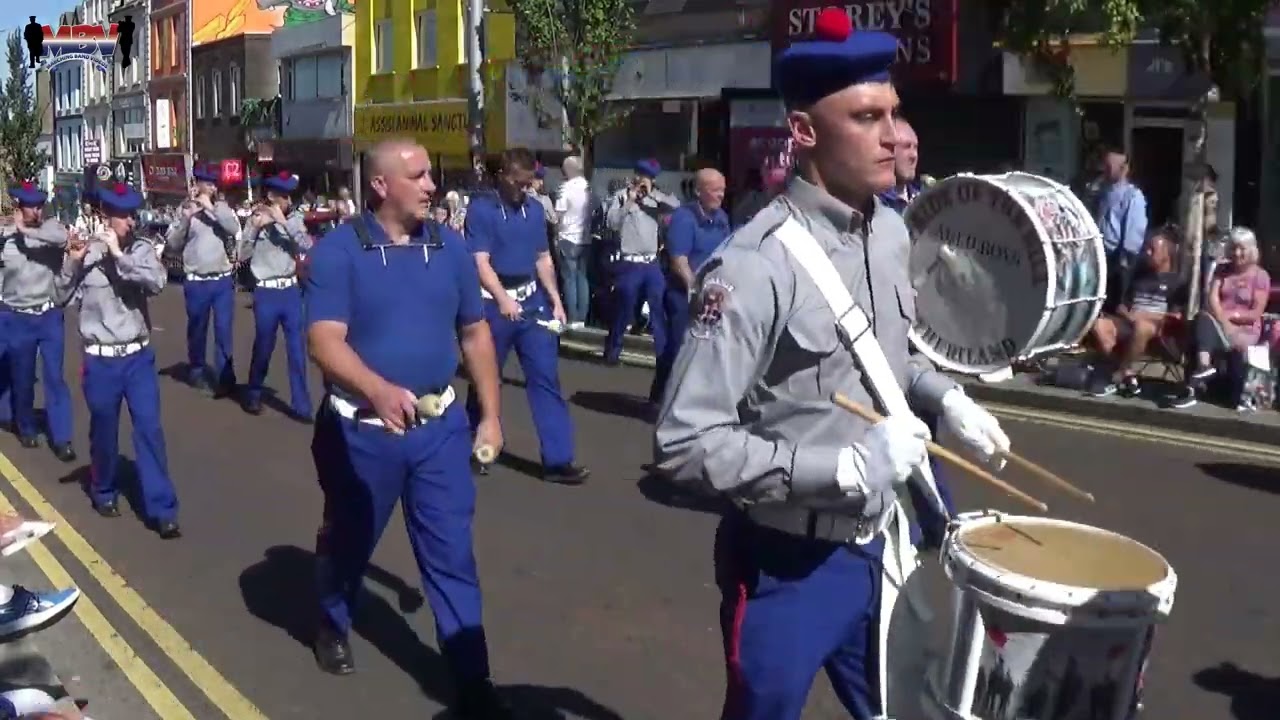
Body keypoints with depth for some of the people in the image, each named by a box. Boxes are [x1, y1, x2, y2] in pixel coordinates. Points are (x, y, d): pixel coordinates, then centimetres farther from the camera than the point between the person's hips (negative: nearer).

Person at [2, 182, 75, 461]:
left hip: (50, 316, 0)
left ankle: (61, 438, 4)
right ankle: (26, 428, 33)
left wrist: (27, 230, -21)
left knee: (54, 376, 0)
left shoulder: (50, 228, -4)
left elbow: (62, 237, -28)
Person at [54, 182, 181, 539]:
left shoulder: (140, 250, -1)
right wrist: (71, 262, -17)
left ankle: (162, 510, 0)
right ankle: (104, 492, 36)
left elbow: (157, 282, -18)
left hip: (139, 356, 1)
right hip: (100, 360, -1)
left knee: (149, 429, -3)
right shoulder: (87, 253, -5)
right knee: (104, 431, 12)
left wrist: (119, 254, -20)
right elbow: (64, 297, -3)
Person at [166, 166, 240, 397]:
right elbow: (173, 244, -2)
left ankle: (225, 378, 2)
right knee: (197, 330, 12)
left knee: (223, 331, -3)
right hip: (196, 283, 0)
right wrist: (185, 218, -14)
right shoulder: (186, 211, 2)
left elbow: (235, 229, -13)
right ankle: (197, 369, 29)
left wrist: (211, 208, -14)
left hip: (223, 282, 0)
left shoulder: (222, 208, 5)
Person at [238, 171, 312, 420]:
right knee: (263, 346, 8)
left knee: (297, 349, 2)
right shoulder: (256, 220, 1)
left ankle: (300, 404, 8)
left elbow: (307, 246, -10)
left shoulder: (294, 220, 5)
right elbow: (242, 255, -3)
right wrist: (255, 227, -12)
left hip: (291, 290, 2)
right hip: (266, 292, -2)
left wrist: (283, 221, -13)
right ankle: (253, 394, 30)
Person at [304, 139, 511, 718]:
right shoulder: (337, 250, -12)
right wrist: (379, 389, -38)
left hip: (439, 426, 3)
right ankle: (333, 627, 48)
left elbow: (475, 332, 9)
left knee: (451, 553, 4)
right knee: (349, 541, 20)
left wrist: (491, 414, 7)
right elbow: (325, 342, -21)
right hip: (361, 429, -2)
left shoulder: (449, 246, 1)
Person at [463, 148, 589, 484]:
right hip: (495, 303, -4)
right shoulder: (481, 208, -7)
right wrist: (503, 299, -28)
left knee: (546, 378, -1)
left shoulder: (534, 208, 9)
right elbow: (481, 262, -14)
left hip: (533, 302, 4)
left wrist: (555, 299, 3)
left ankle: (557, 459, -1)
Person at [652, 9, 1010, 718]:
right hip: (788, 567, -7)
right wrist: (846, 466, -28)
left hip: (881, 548, 7)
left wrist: (946, 399, 1)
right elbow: (684, 444, -27)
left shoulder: (891, 233, -1)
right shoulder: (754, 267, -27)